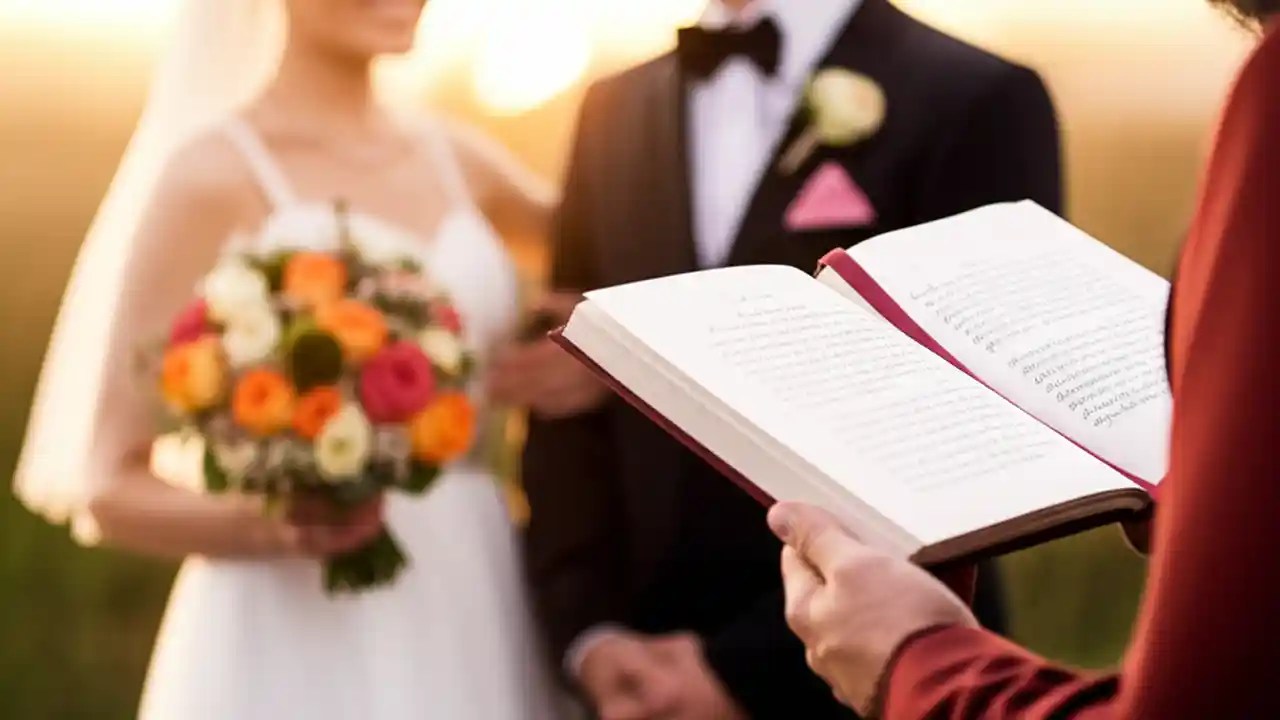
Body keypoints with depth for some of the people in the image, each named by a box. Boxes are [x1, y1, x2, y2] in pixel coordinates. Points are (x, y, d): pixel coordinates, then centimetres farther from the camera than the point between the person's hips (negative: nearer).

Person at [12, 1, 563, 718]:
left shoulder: (455, 157, 7)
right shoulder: (212, 176, -7)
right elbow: (108, 485, -6)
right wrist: (255, 523, -24)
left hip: (477, 620, 5)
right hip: (302, 641, -5)